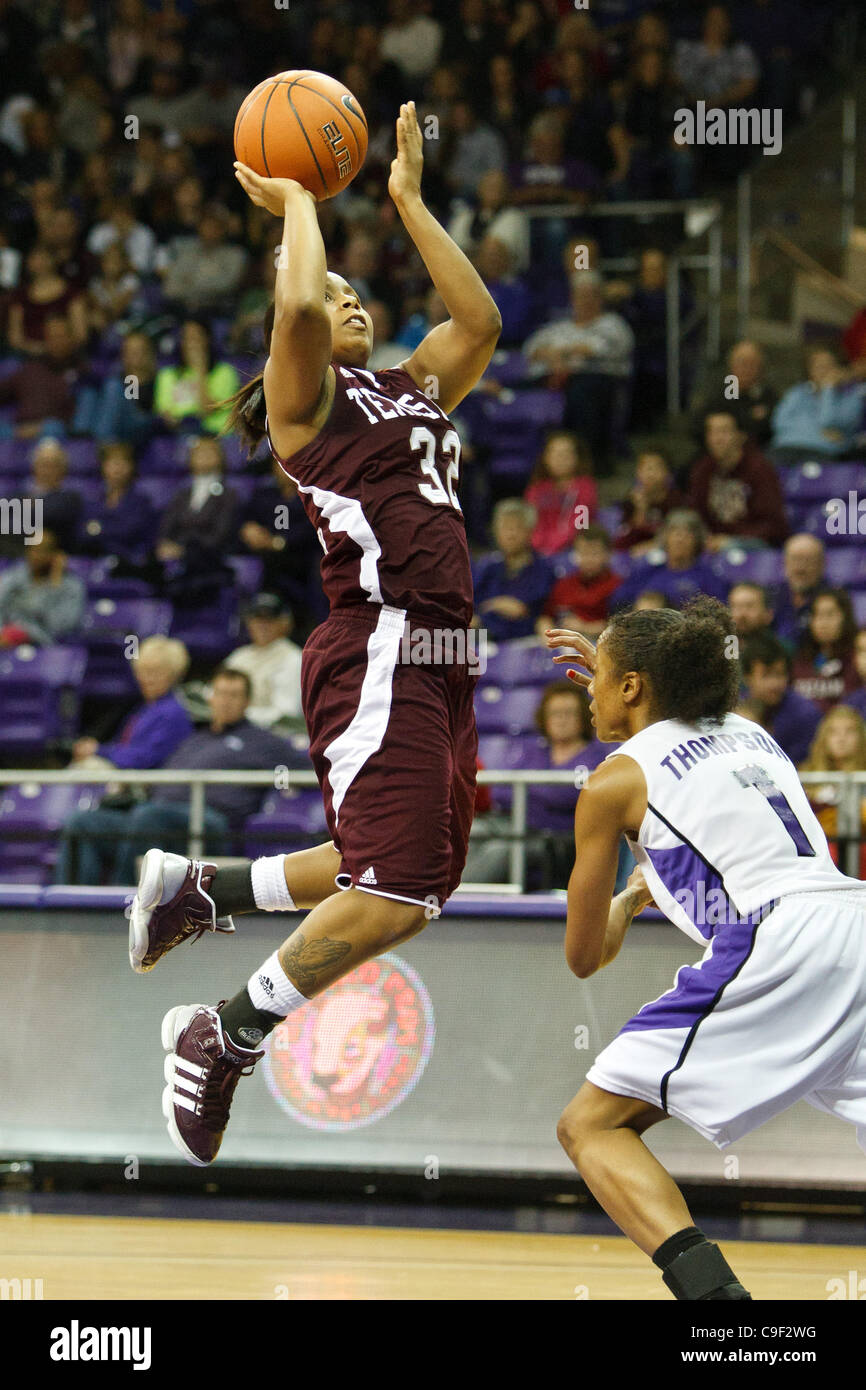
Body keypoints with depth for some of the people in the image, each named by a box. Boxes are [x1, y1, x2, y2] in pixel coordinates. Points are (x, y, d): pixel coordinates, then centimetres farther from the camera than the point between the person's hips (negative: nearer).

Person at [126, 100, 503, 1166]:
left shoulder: (411, 391, 22)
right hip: (374, 649, -9)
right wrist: (295, 202, -1)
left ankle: (195, 888, 27)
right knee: (397, 890, -17)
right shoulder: (303, 397, 1)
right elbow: (296, 302, -17)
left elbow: (480, 319, 18)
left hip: (438, 658, 9)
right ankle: (225, 1039, -3)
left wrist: (408, 200, 20)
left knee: (399, 876, 12)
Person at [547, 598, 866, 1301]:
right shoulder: (751, 733, 27)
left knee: (591, 1125, 1)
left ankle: (712, 1289, -21)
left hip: (777, 946, -6)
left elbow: (585, 957, 18)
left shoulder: (616, 780, 11)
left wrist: (624, 905, 39)